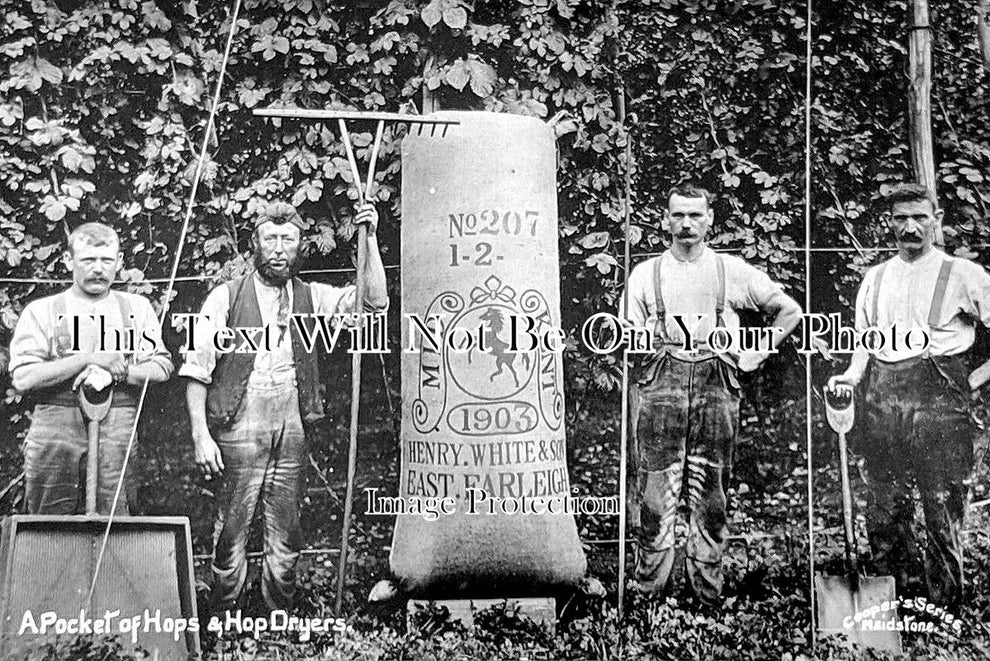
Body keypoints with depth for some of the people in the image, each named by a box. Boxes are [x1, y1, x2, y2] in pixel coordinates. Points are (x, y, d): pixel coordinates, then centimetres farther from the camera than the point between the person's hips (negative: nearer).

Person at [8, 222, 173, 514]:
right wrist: (89, 359, -13)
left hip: (117, 435, 1)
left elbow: (162, 368, 4)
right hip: (53, 437, -1)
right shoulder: (41, 311, 4)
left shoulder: (137, 308, 11)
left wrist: (115, 373, -13)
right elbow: (23, 378, -7)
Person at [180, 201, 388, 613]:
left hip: (292, 433, 3)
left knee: (286, 536, 11)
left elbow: (374, 303, 0)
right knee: (231, 534, 4)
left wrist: (370, 238, -7)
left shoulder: (309, 297, 9)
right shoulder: (227, 297, 1)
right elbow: (197, 369, -2)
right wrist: (200, 435, -10)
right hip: (239, 434, -3)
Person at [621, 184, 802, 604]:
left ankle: (707, 592, 11)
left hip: (716, 384, 1)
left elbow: (790, 311, 18)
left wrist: (757, 354, 11)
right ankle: (647, 587, 2)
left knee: (710, 495, 3)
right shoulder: (646, 274, 13)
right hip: (660, 383, 0)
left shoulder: (732, 271, 13)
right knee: (655, 491, -5)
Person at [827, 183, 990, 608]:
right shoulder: (875, 278, 16)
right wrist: (851, 376, 3)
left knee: (943, 509, -3)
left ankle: (945, 610, 9)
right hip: (882, 398, 4)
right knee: (883, 511, 7)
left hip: (939, 397, -4)